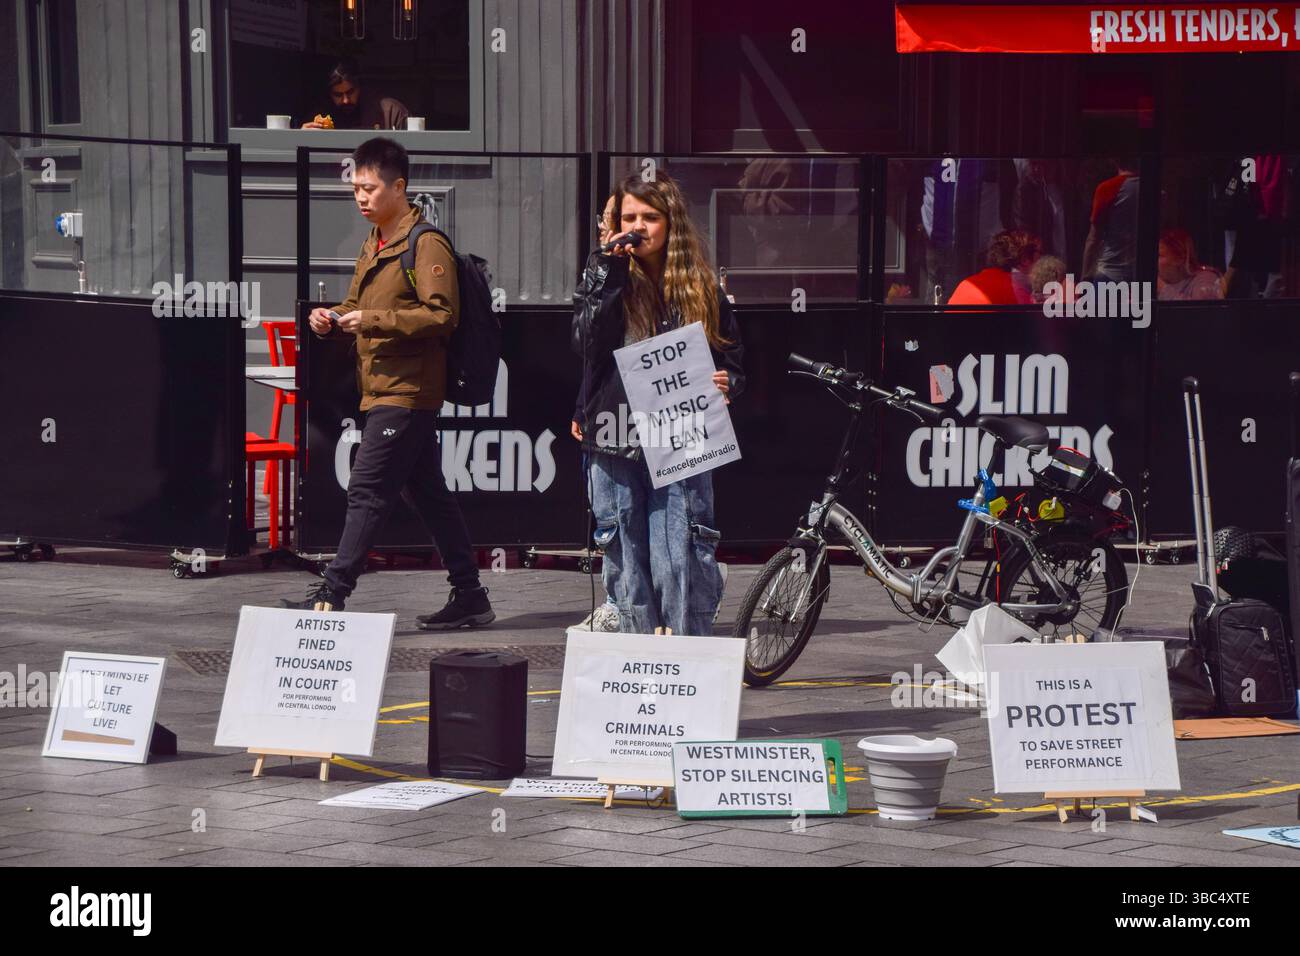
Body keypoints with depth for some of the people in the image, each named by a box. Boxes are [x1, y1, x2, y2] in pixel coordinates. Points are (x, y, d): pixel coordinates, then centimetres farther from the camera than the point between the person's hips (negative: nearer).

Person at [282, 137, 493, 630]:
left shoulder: (426, 243, -11)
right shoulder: (373, 244, 19)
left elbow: (442, 314, -19)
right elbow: (358, 307, 26)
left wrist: (373, 321, -22)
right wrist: (334, 319, 3)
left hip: (406, 391, -10)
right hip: (381, 388, 10)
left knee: (367, 490, -11)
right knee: (428, 493, 11)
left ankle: (332, 595, -12)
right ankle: (469, 596, 15)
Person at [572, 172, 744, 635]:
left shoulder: (699, 284, 8)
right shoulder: (602, 274, 7)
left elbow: (733, 357, 16)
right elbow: (587, 342, -9)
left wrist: (725, 384, -6)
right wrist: (611, 275, -14)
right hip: (614, 446, 1)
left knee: (680, 571, -8)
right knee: (627, 574, 5)